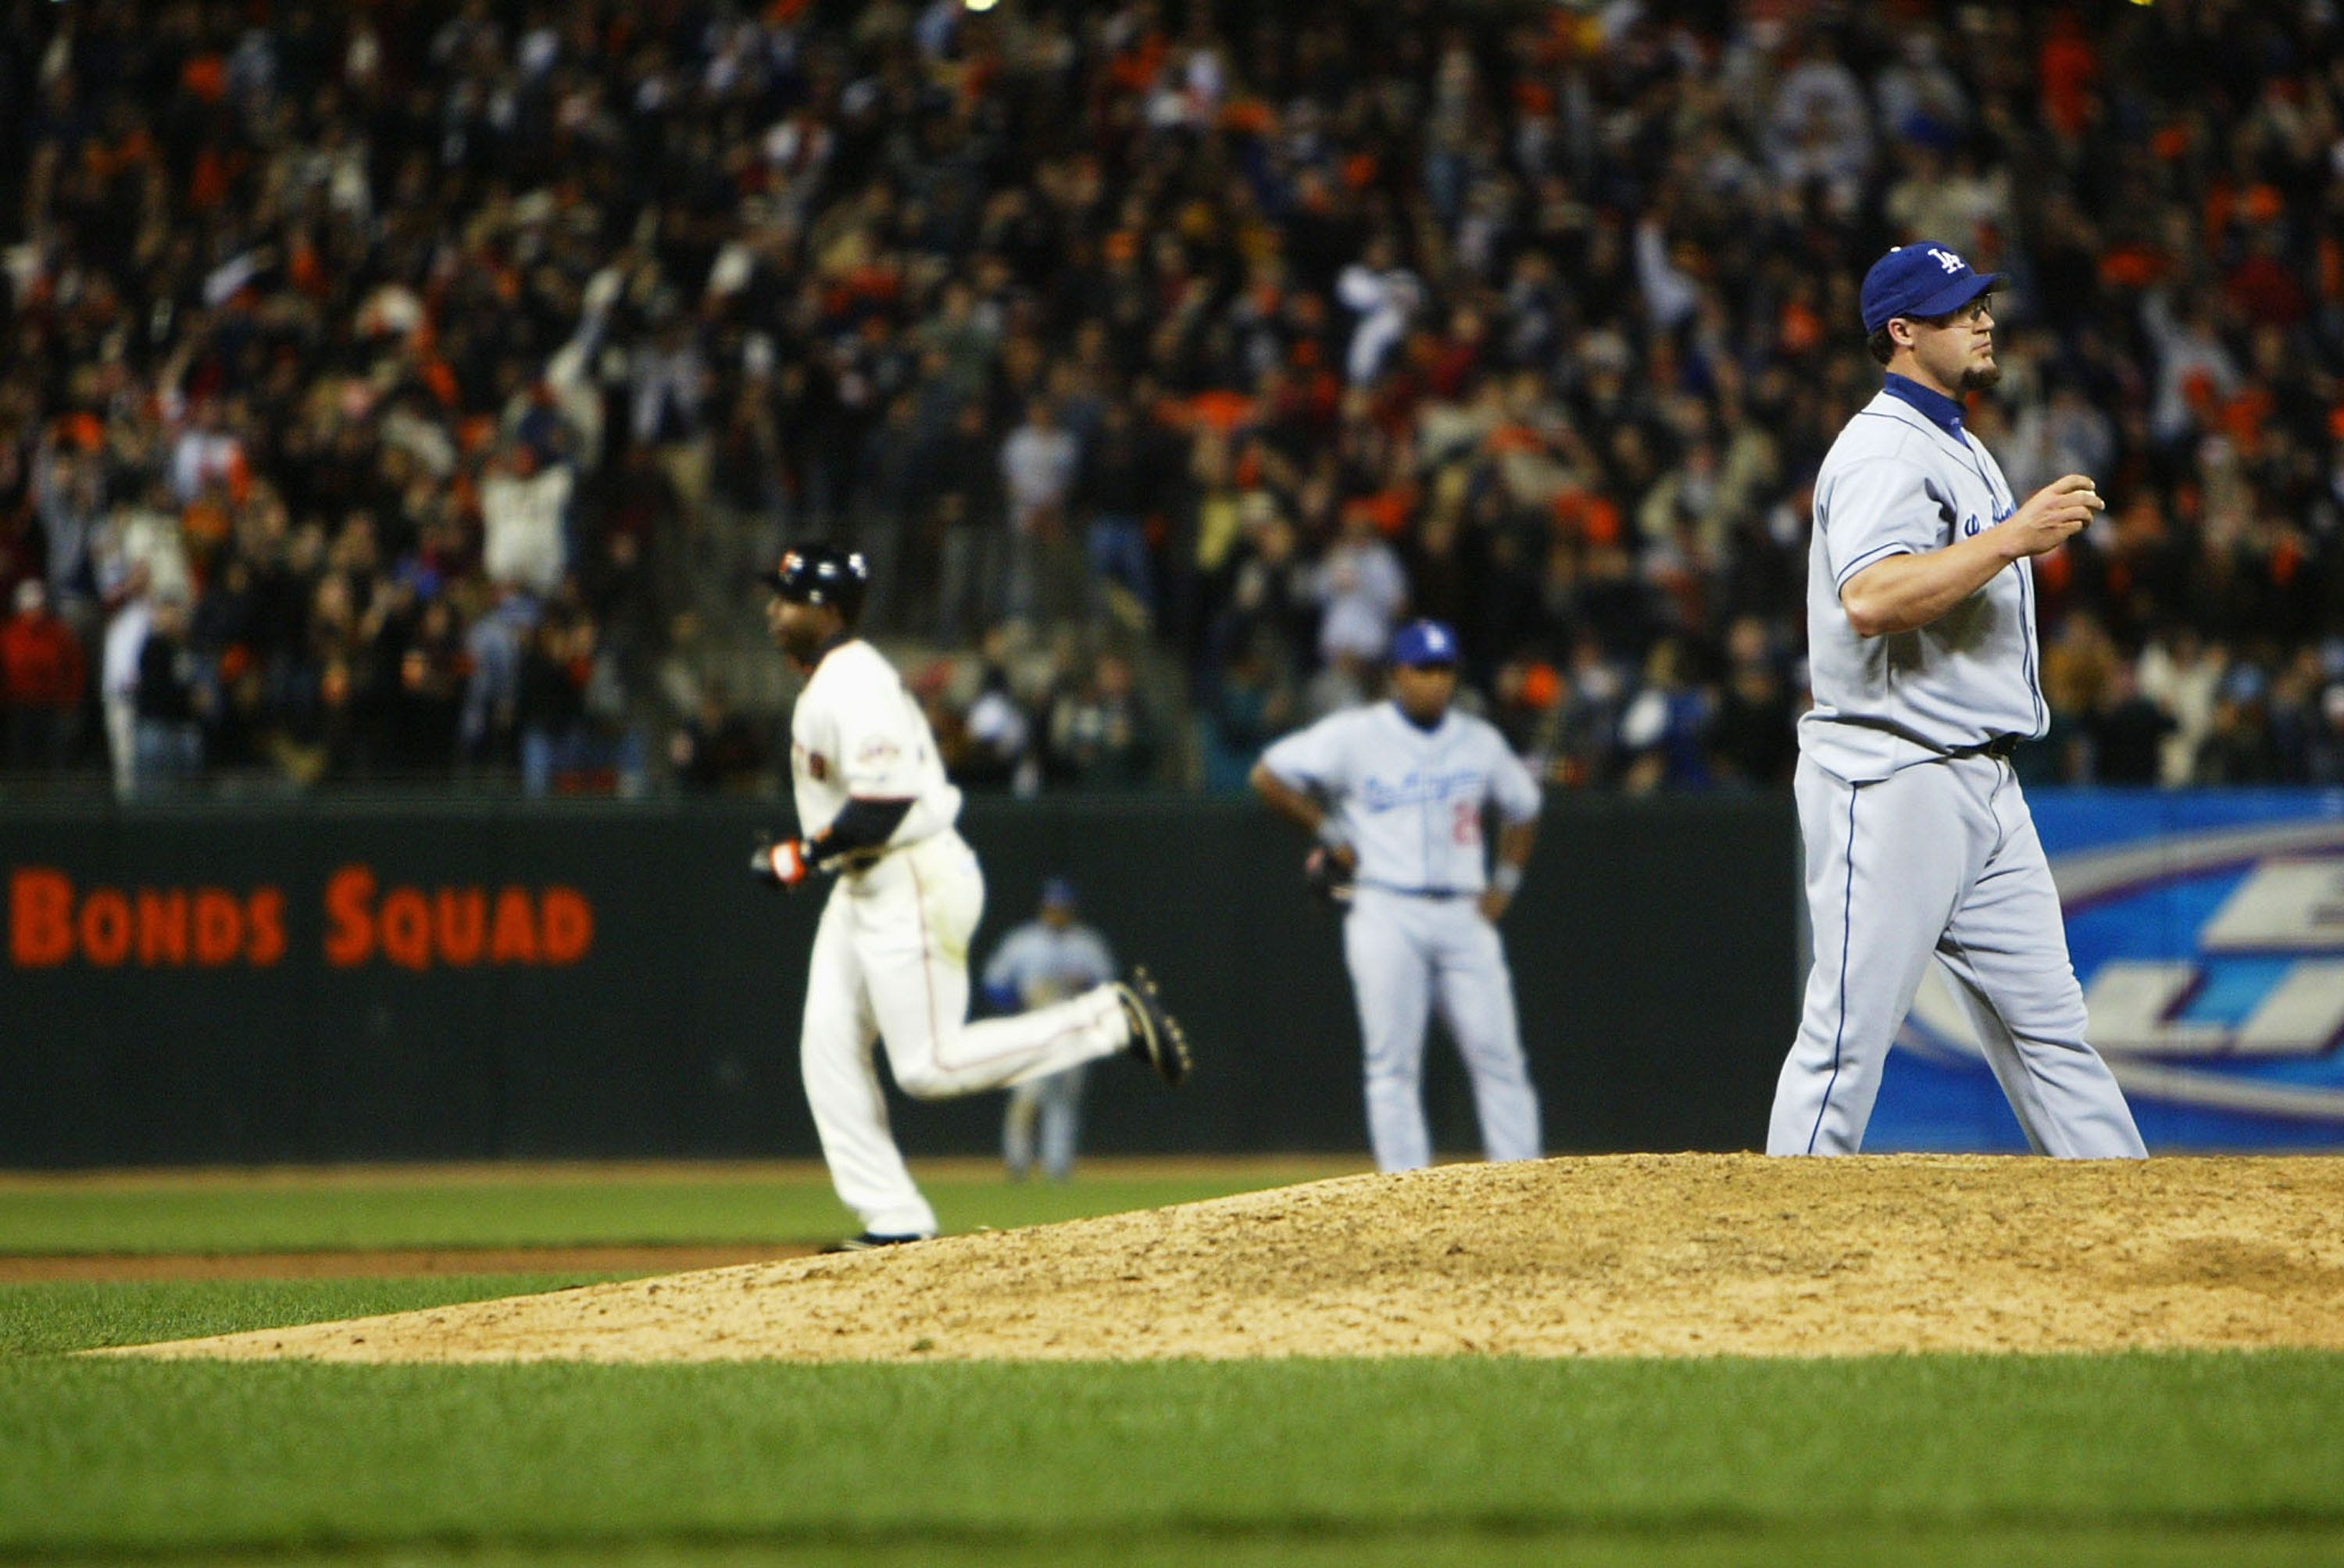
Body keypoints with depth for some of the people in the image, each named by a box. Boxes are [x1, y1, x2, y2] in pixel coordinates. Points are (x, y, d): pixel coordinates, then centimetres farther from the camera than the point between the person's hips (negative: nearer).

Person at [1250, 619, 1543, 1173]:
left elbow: (1522, 806, 27)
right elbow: (1269, 774, 2)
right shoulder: (1354, 736, 0)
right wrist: (1330, 834, -2)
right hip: (1387, 914, -3)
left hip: (1465, 917, 3)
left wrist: (1506, 881, 14)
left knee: (1498, 1057, -3)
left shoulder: (1480, 741, 12)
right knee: (1393, 1063, -6)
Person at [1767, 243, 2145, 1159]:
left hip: (1983, 787, 10)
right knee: (1850, 1032, -9)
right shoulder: (1883, 450, -13)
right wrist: (2012, 538, -26)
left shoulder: (1955, 448, 19)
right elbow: (1870, 599, -29)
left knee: (2046, 1022, 9)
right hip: (1892, 780, -10)